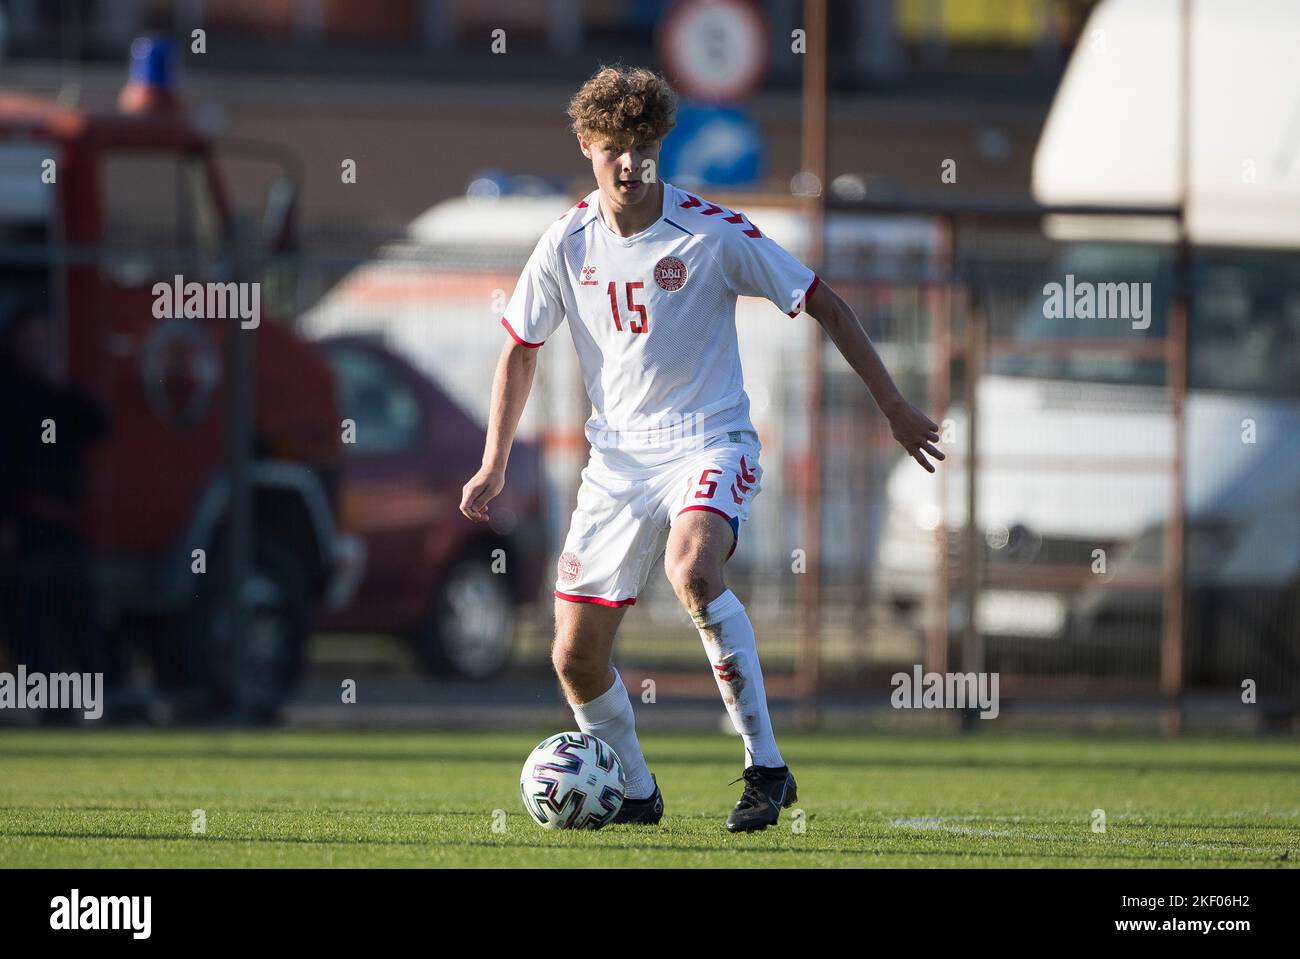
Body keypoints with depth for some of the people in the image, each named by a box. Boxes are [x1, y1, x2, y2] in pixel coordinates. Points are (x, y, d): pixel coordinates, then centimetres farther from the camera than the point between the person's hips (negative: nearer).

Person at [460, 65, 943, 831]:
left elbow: (823, 304, -2)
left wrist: (894, 406, -2)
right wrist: (495, 467, 10)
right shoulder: (568, 244, -1)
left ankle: (767, 766, -28)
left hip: (711, 444, -4)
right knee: (576, 658, 0)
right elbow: (520, 350, 14)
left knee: (692, 568, -36)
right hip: (618, 458, 4)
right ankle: (634, 792, 28)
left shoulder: (713, 232, -10)